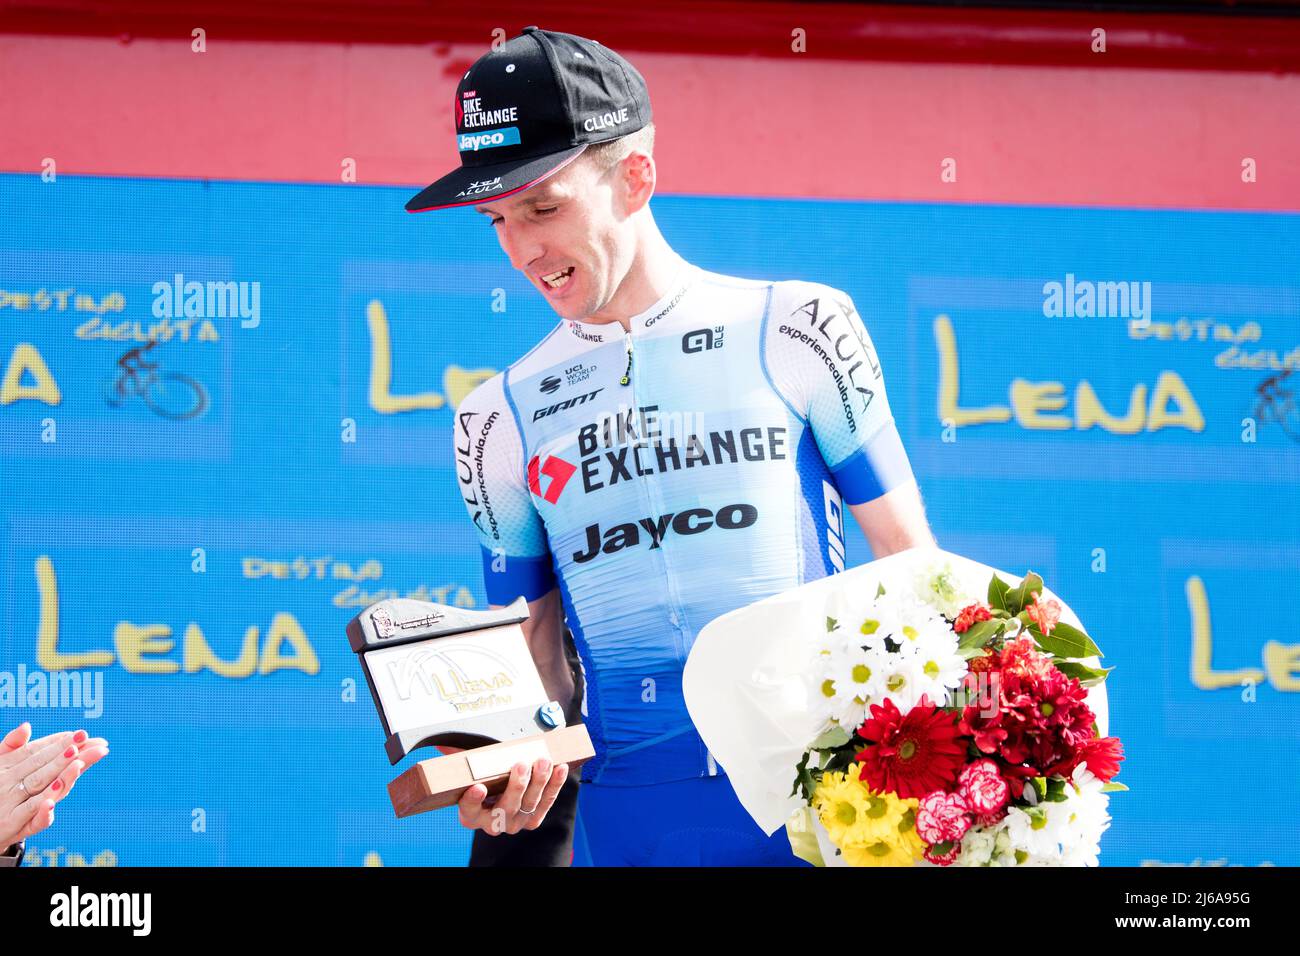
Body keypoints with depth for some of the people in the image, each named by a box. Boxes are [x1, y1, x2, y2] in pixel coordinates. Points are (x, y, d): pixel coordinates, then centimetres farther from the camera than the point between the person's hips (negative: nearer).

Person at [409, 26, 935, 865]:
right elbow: (535, 645, 12)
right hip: (631, 819, 2)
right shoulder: (503, 417, 9)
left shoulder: (795, 331, 1)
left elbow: (912, 565, 3)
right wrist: (513, 761, -8)